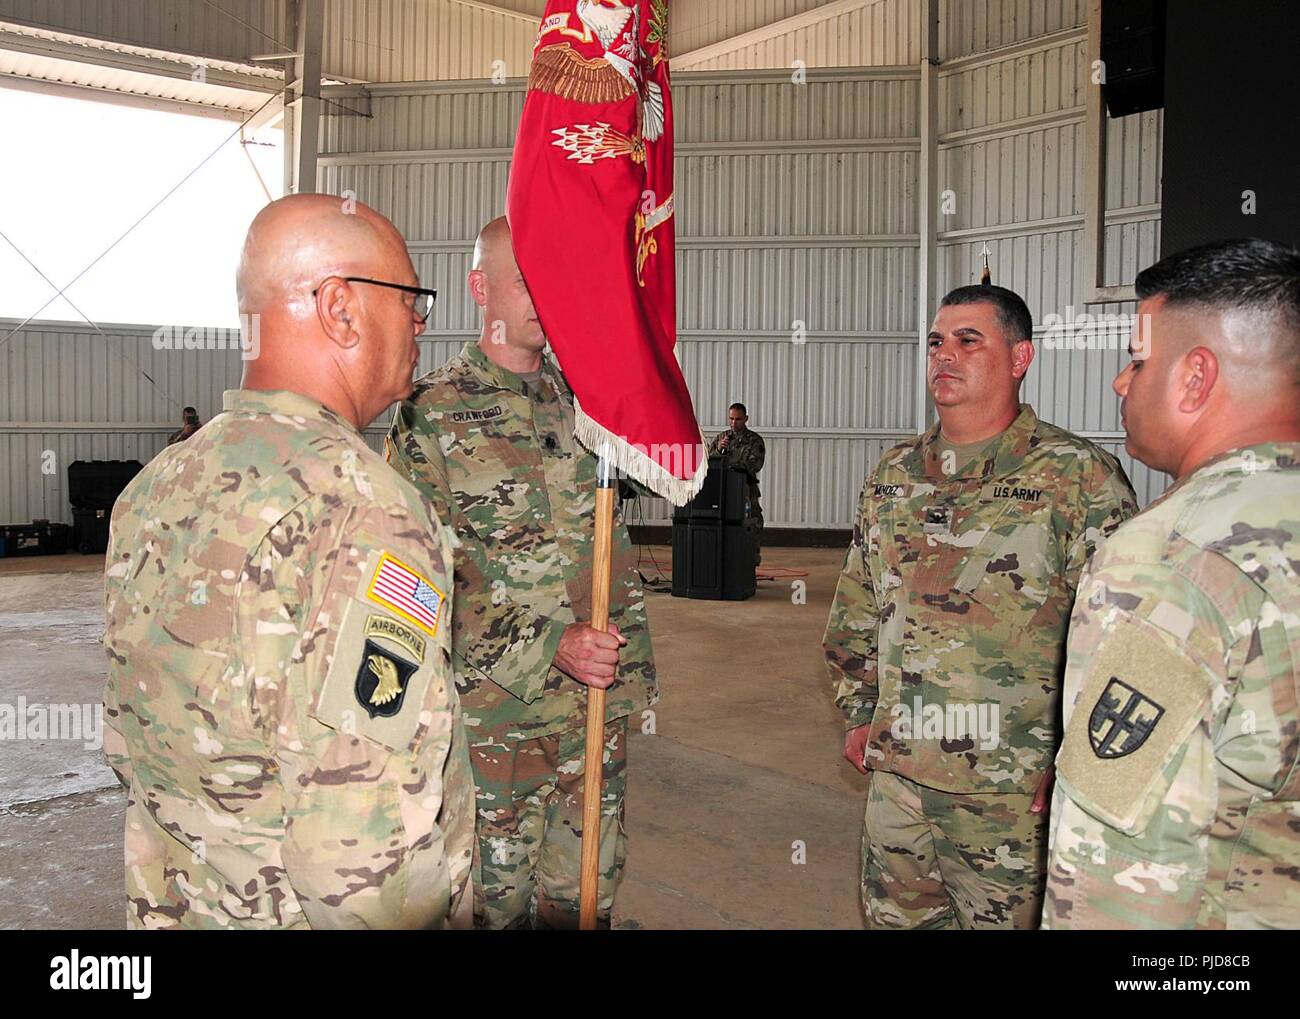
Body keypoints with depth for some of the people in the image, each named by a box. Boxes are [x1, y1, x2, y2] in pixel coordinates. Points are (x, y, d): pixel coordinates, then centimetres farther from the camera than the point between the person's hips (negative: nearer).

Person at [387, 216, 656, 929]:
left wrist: (634, 668, 12)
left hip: (598, 707, 5)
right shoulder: (432, 415, -8)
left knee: (585, 898, 16)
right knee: (492, 903, 10)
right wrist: (550, 647, -20)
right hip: (491, 711, -5)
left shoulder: (582, 402, 9)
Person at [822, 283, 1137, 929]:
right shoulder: (894, 474, 9)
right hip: (896, 775, 5)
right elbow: (856, 609, 18)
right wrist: (860, 713, 15)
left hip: (1015, 790, -5)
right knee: (893, 917, 17)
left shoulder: (1078, 476, -8)